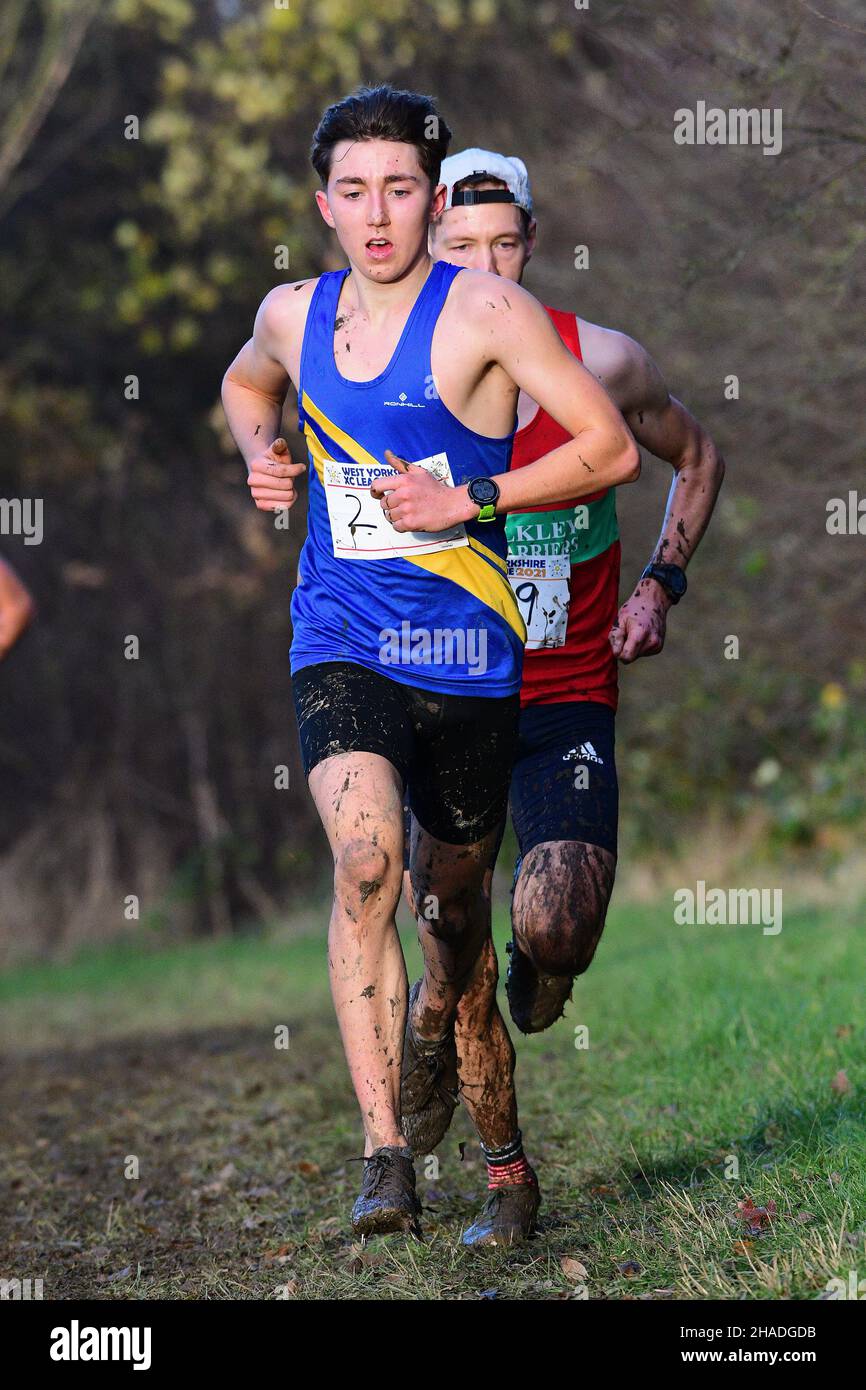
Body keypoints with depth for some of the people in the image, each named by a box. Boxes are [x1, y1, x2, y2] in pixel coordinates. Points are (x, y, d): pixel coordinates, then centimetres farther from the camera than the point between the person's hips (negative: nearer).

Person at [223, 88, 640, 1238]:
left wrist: (470, 500, -16)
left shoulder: (486, 311, -8)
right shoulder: (292, 316, 6)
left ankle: (435, 1025, 51)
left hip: (465, 649, -1)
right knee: (366, 864, -24)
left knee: (451, 896, 14)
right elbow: (245, 382, 30)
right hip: (341, 647, 1)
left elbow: (613, 450, -8)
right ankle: (384, 1155, -24)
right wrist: (258, 452, 8)